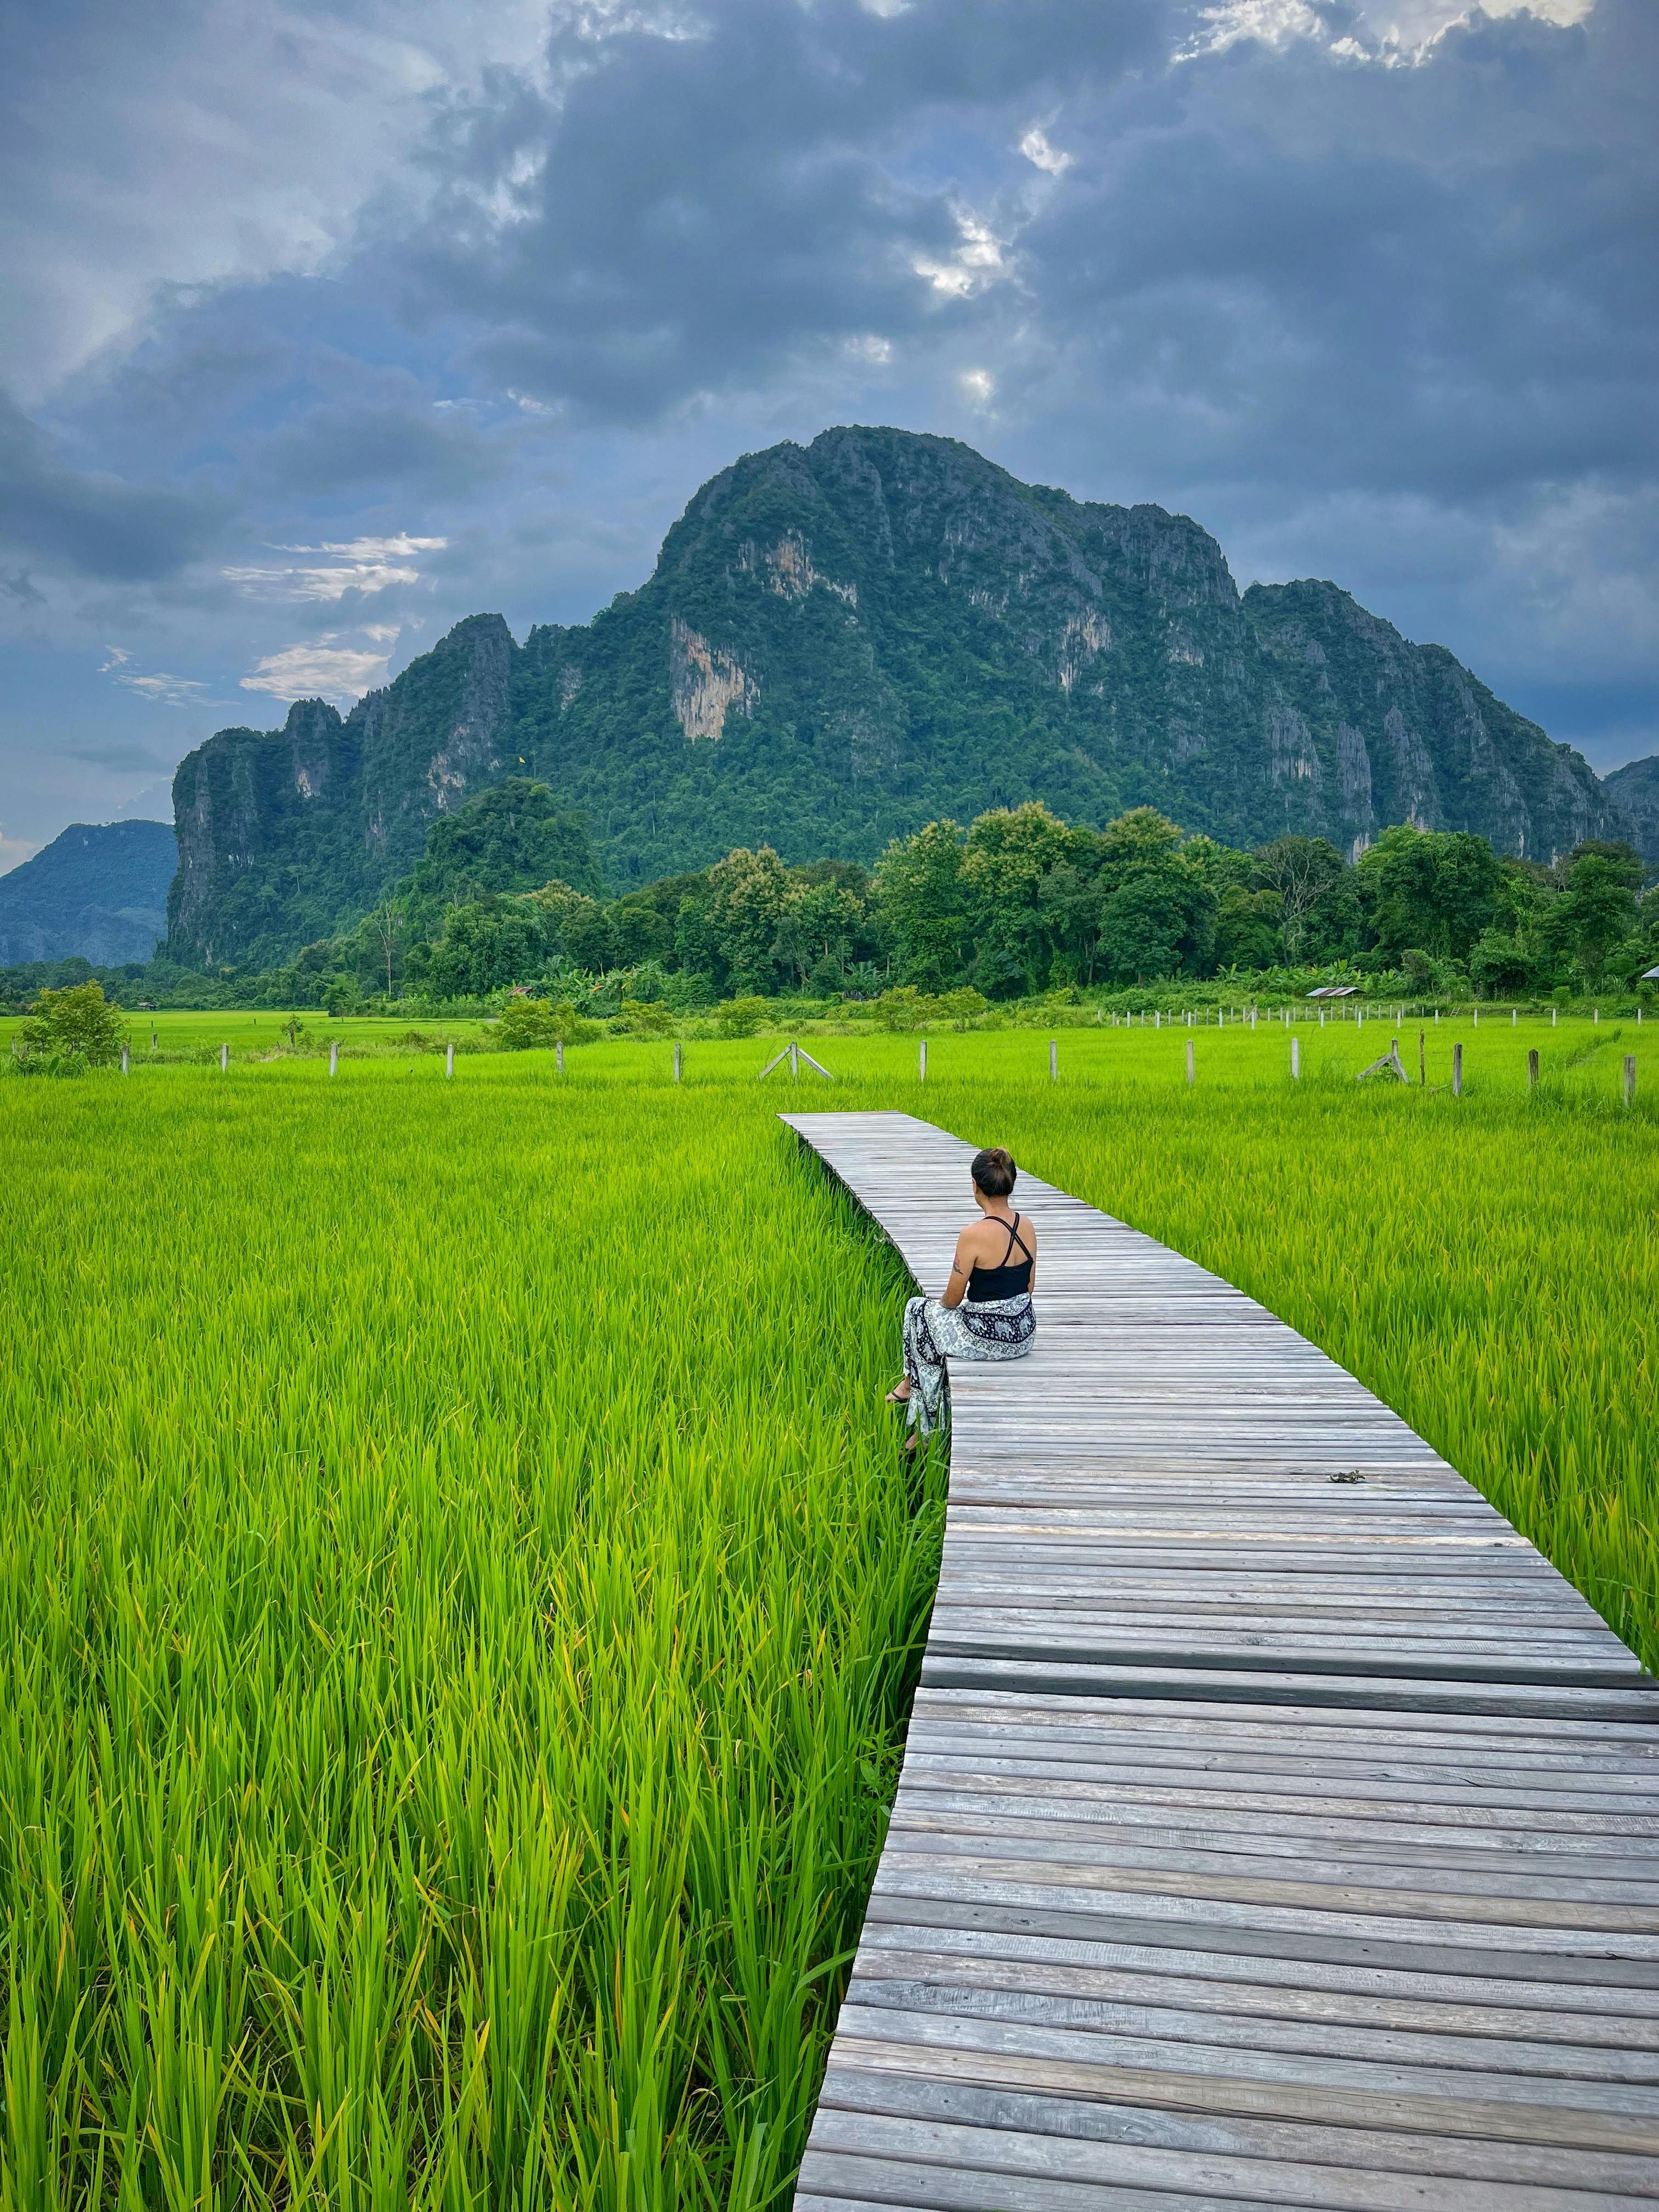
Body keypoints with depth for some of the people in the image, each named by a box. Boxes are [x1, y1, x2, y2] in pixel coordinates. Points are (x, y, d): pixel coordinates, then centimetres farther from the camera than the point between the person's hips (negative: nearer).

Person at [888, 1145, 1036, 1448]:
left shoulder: (974, 1234, -22)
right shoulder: (1027, 1225, -2)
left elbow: (953, 1299, -12)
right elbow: (1030, 1287, 9)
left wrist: (945, 1302, 11)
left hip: (985, 1337, -7)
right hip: (1024, 1334, 7)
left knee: (920, 1310, 21)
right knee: (946, 1314, 31)